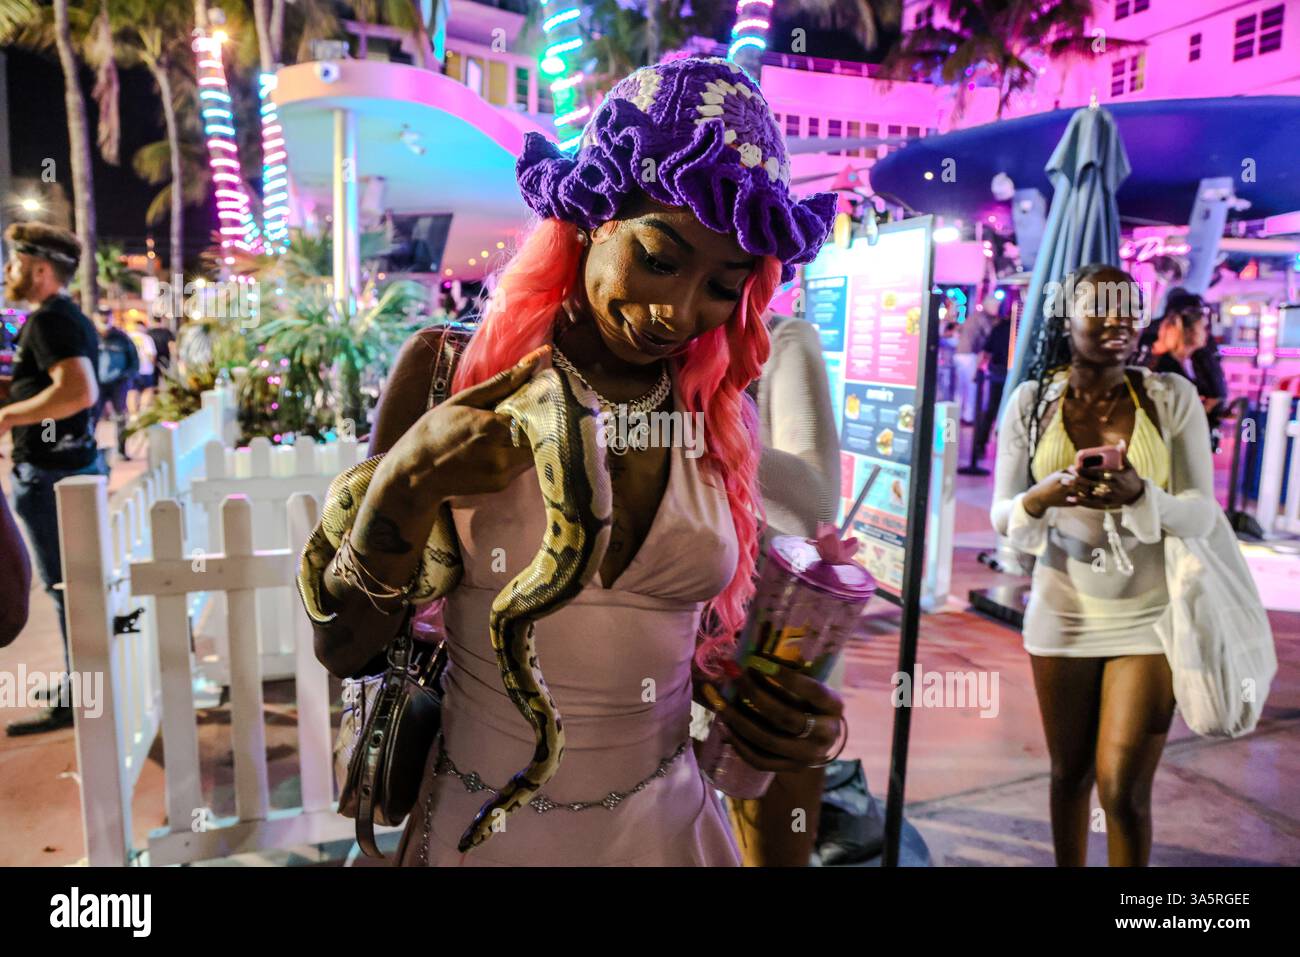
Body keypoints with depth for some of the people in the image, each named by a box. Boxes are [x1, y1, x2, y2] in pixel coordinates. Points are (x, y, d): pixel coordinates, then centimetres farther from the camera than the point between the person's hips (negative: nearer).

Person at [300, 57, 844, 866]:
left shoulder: (721, 412, -7)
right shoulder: (454, 372, -14)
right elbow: (344, 649, -11)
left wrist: (769, 703, -12)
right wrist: (407, 489, -28)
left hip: (667, 821, 2)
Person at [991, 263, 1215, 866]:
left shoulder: (1172, 397, -6)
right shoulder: (1032, 400, -4)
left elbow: (1202, 515, -7)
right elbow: (1002, 518, -3)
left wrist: (1139, 495, -28)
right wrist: (1042, 496, -25)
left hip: (1147, 616, -1)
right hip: (1062, 613, 1)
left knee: (1123, 790, 1)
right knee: (1070, 774, 16)